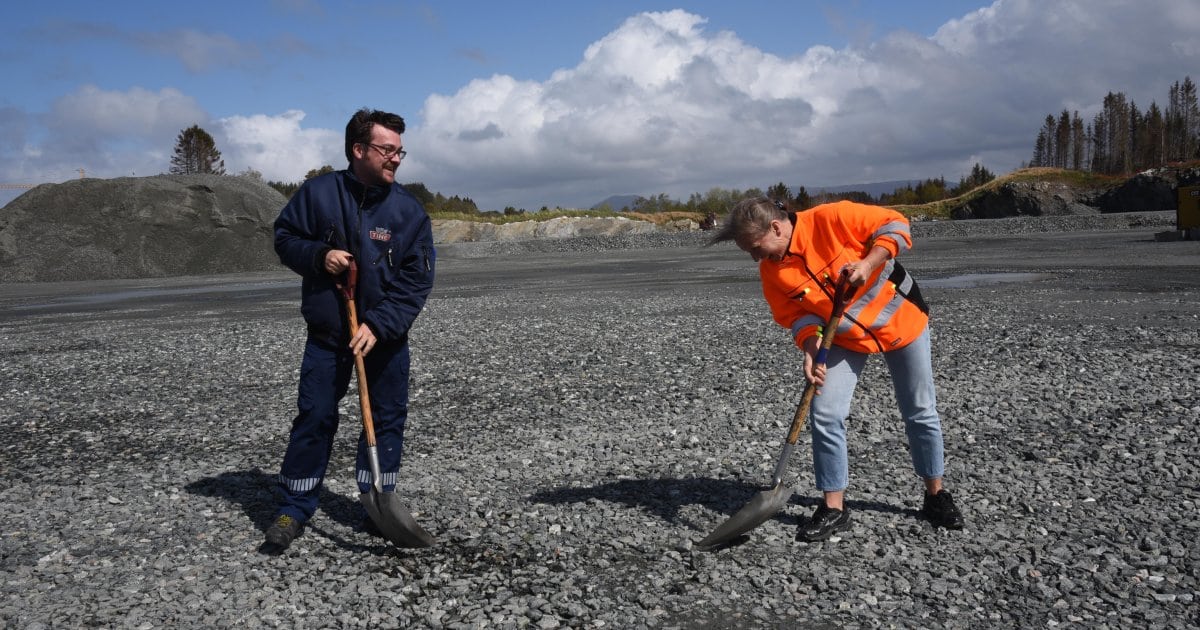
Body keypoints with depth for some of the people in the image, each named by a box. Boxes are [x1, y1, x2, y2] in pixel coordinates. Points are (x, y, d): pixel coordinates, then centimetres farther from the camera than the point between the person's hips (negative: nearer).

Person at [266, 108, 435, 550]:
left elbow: (417, 281, -9)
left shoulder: (408, 209, -7)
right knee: (314, 416, 0)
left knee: (388, 417, 5)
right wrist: (318, 255, -17)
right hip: (327, 331, -1)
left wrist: (379, 325, -20)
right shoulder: (317, 192, -7)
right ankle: (294, 508, 12)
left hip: (385, 334, 1)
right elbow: (284, 237, 4)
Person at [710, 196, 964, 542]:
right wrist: (811, 349, -25)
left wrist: (867, 263, -34)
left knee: (921, 413, 8)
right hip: (845, 339, 3)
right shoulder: (772, 272, -13)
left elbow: (895, 226, -21)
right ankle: (834, 508, 5)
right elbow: (797, 316, -8)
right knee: (825, 415, -9)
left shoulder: (832, 218, -28)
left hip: (899, 319, -3)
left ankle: (936, 495, 28)